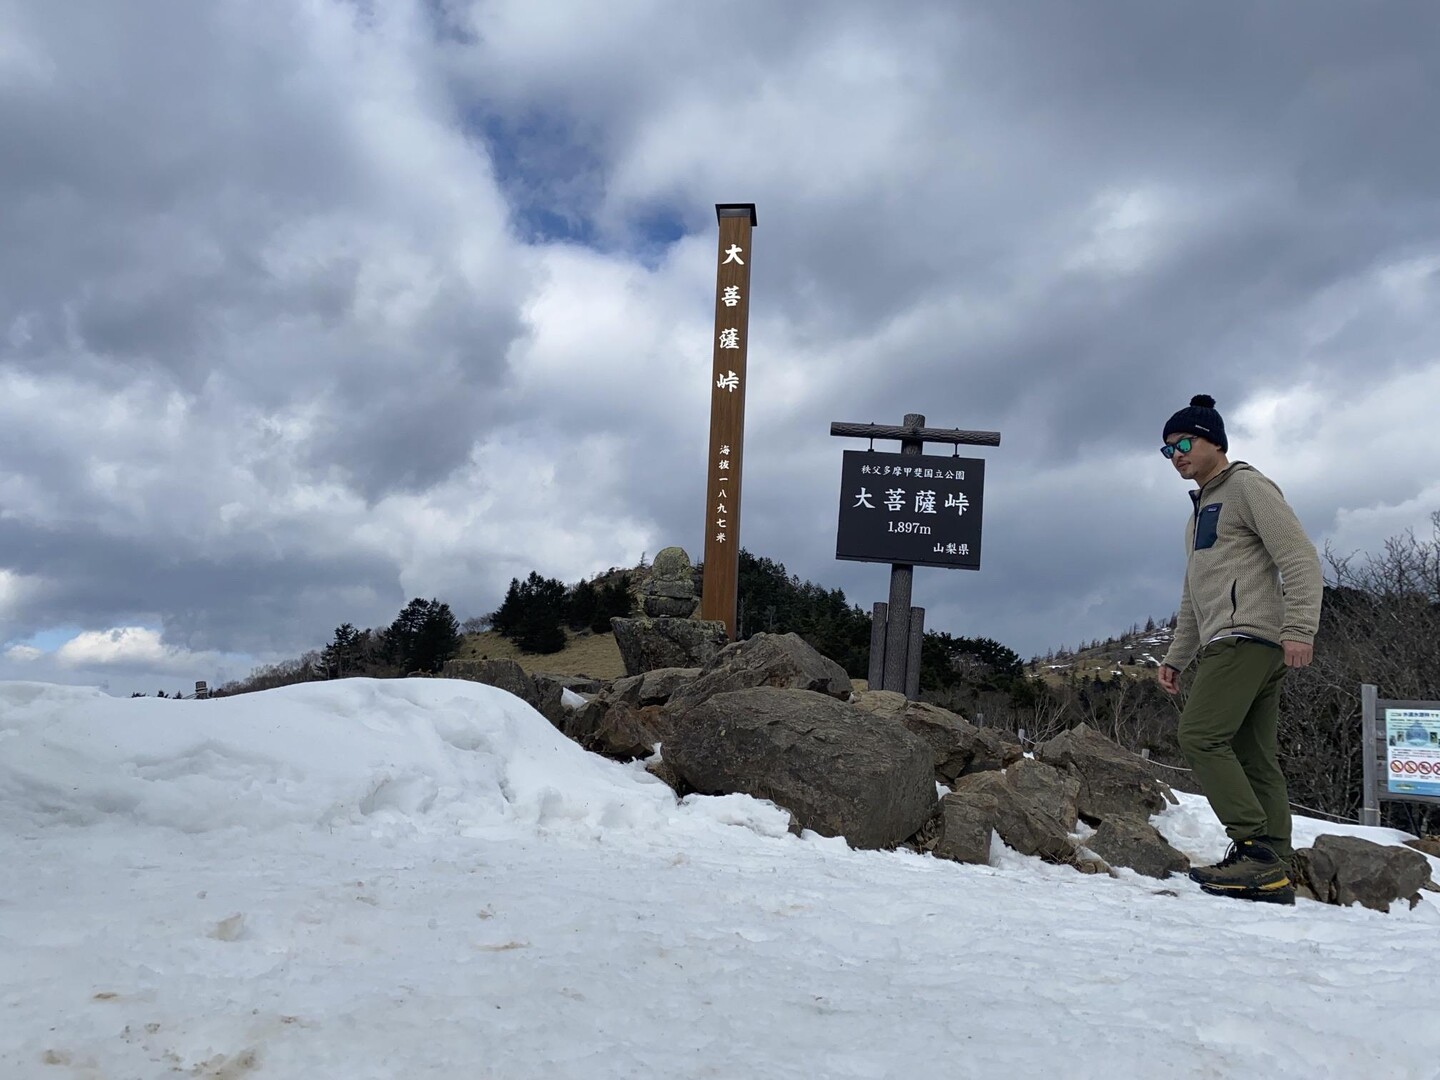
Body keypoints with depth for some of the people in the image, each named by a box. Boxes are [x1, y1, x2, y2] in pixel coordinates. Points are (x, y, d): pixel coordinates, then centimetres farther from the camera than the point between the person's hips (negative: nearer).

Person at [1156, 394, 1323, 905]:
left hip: (1247, 637, -9)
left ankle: (1257, 848, -17)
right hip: (1226, 644, 9)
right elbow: (1194, 595, 28)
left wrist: (1300, 628, -22)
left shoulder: (1247, 486, -1)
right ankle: (1274, 870, 1)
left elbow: (1300, 559, -11)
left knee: (1200, 735, -17)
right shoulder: (1200, 508, 26)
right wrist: (1176, 655, 22)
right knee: (1255, 757, 3)